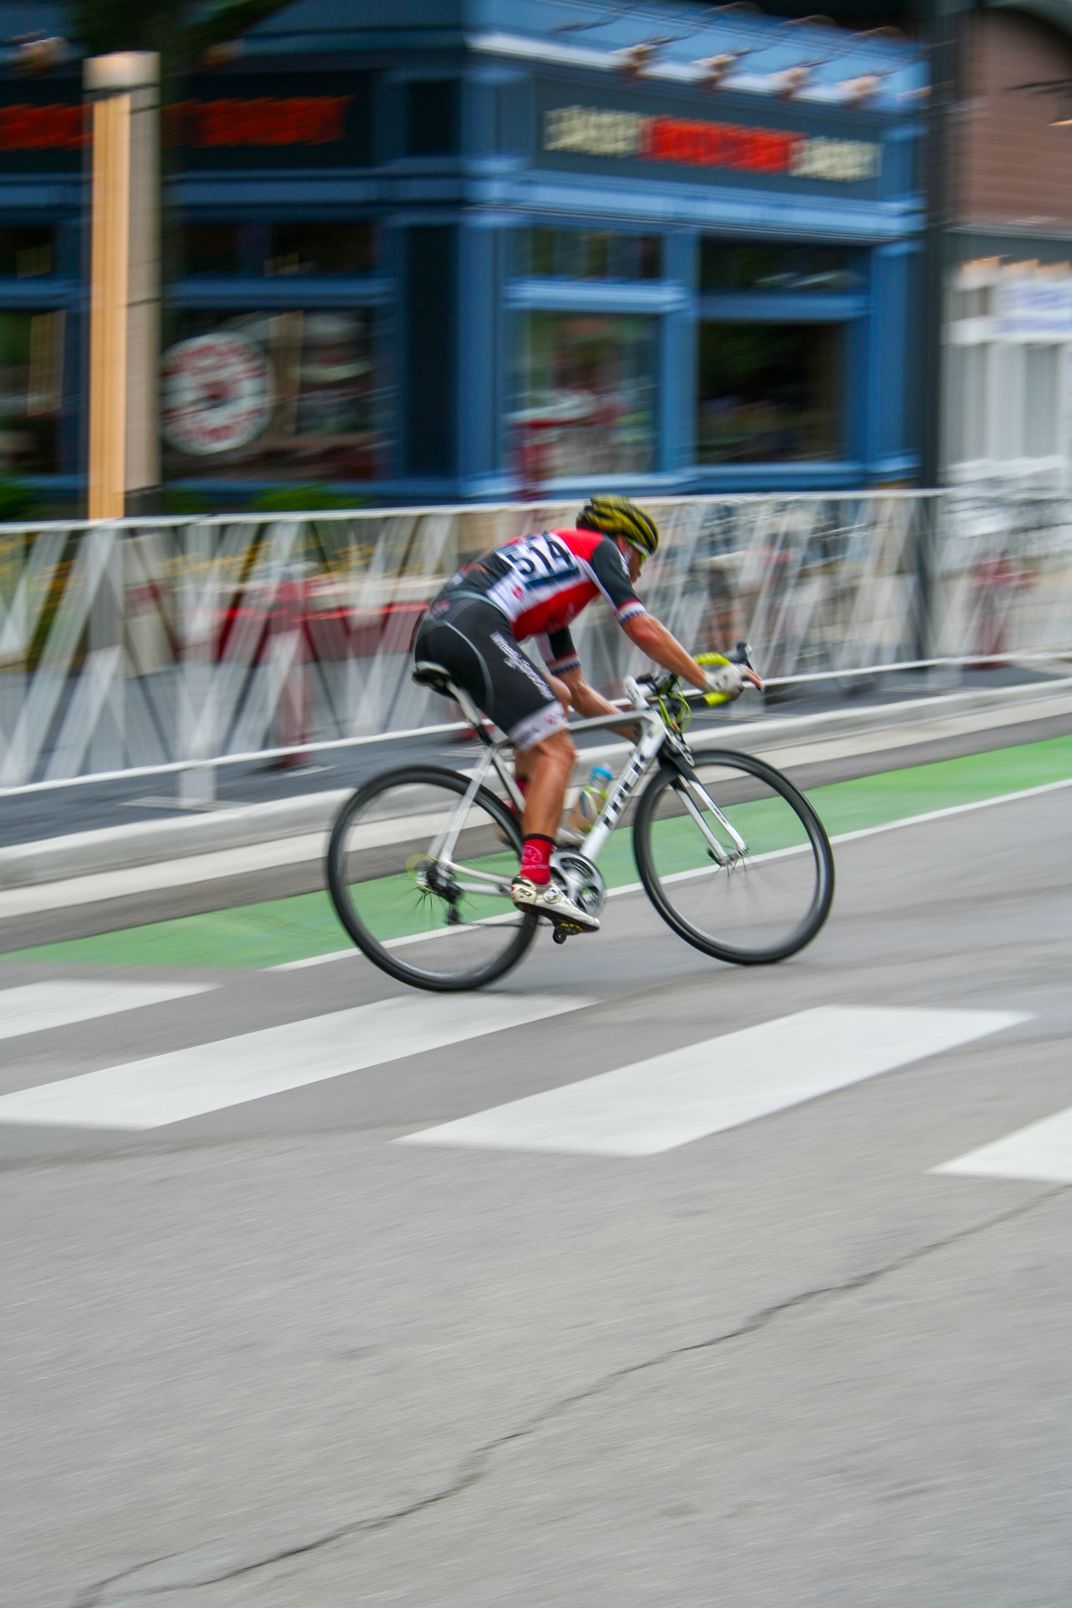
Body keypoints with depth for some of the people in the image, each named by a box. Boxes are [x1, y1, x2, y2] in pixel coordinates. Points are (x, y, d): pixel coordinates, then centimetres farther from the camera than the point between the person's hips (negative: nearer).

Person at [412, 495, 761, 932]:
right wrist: (708, 680, 12)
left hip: (430, 637, 9)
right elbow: (643, 631, 5)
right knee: (556, 751, -9)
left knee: (556, 697, 27)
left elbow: (578, 691, 40)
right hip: (473, 627, -9)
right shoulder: (598, 548, 16)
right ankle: (533, 878, -23)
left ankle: (522, 822, 15)